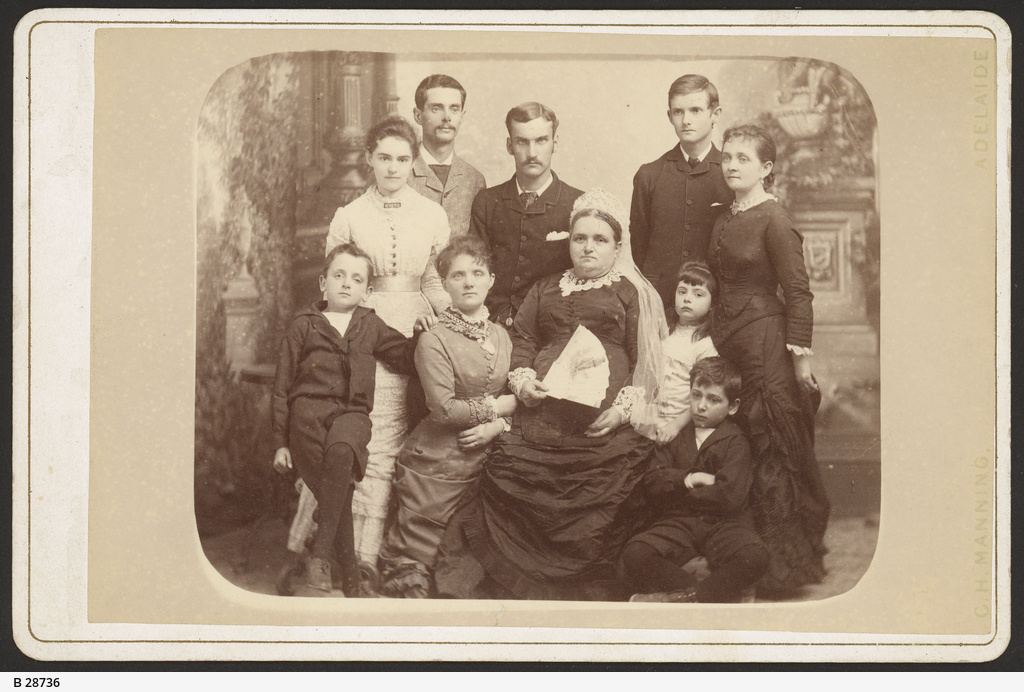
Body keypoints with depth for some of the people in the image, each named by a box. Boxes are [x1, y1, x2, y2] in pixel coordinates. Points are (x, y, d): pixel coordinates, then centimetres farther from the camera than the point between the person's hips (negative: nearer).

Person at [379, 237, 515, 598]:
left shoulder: (502, 336, 10)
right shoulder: (434, 339, -9)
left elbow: (517, 398, 9)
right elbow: (444, 408, -16)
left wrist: (497, 425, -11)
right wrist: (496, 406, -6)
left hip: (482, 459, 5)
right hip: (435, 463, -5)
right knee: (415, 554, -5)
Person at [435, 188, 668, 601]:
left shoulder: (633, 294, 15)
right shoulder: (545, 291, 28)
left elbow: (647, 358, 7)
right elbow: (522, 339, 22)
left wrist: (625, 405, -8)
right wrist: (522, 379, 1)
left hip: (603, 424, -3)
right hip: (541, 417, 3)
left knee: (591, 522, -17)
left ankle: (585, 593, -7)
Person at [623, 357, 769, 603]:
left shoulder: (735, 442, 3)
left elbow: (730, 495, -12)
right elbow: (652, 481, 5)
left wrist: (678, 491, -2)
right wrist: (687, 479, -12)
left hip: (723, 524, -2)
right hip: (677, 523, 2)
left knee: (754, 558, -34)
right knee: (635, 555, -26)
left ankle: (684, 597, -25)